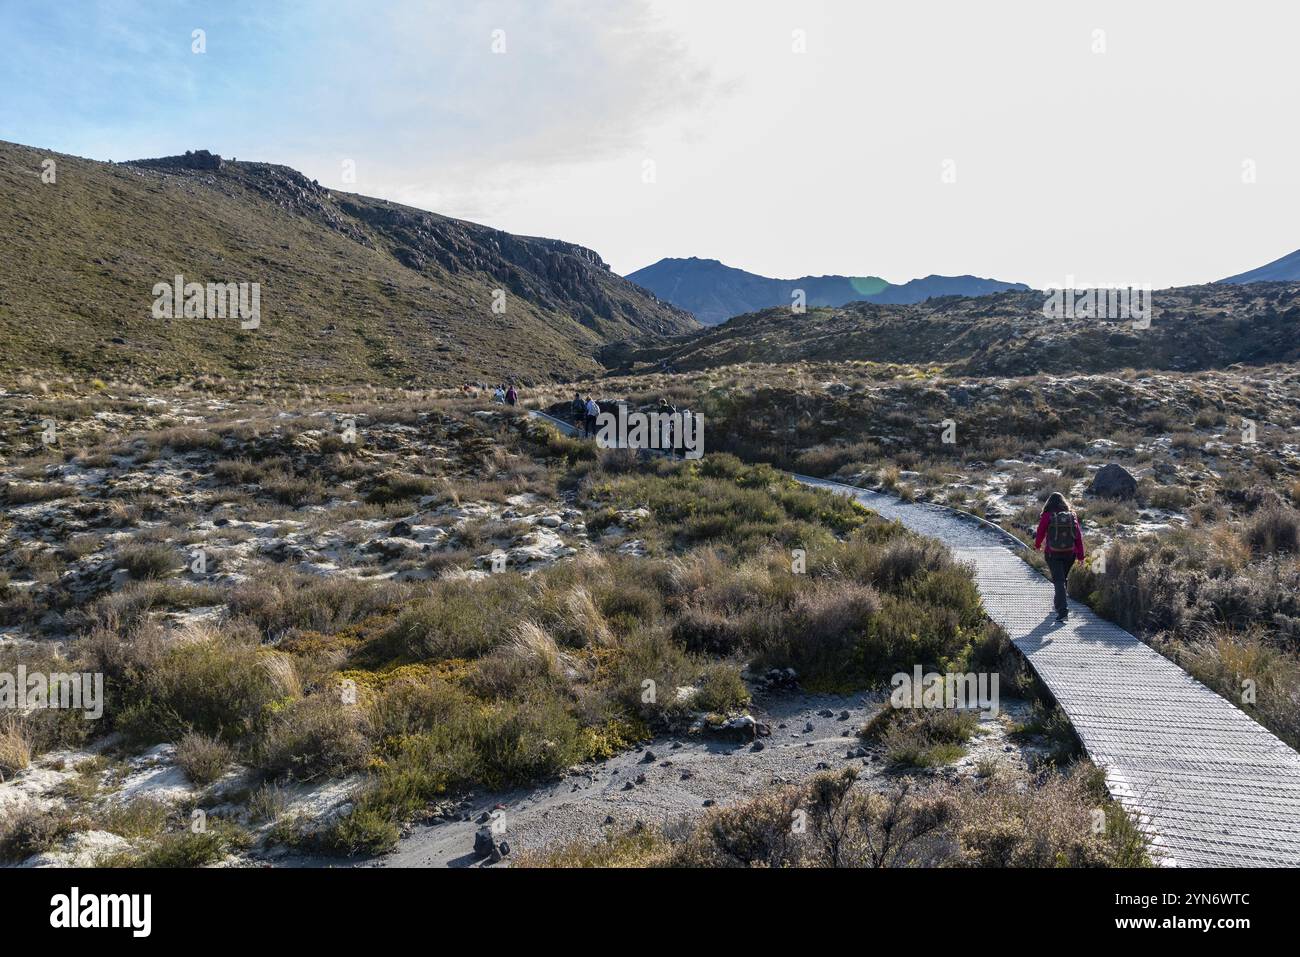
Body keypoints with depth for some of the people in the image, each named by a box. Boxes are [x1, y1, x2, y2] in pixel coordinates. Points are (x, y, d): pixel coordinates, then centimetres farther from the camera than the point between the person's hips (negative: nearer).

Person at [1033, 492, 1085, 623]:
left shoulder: (1047, 516, -9)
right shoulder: (1072, 516, 1)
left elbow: (1040, 534, 0)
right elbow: (1078, 536, 0)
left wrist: (1037, 546, 22)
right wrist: (1080, 555, 3)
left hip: (1053, 554, -4)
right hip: (1070, 554, 4)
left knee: (1059, 581, -4)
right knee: (1063, 578, 22)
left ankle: (1063, 611, -16)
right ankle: (1059, 604, 37)